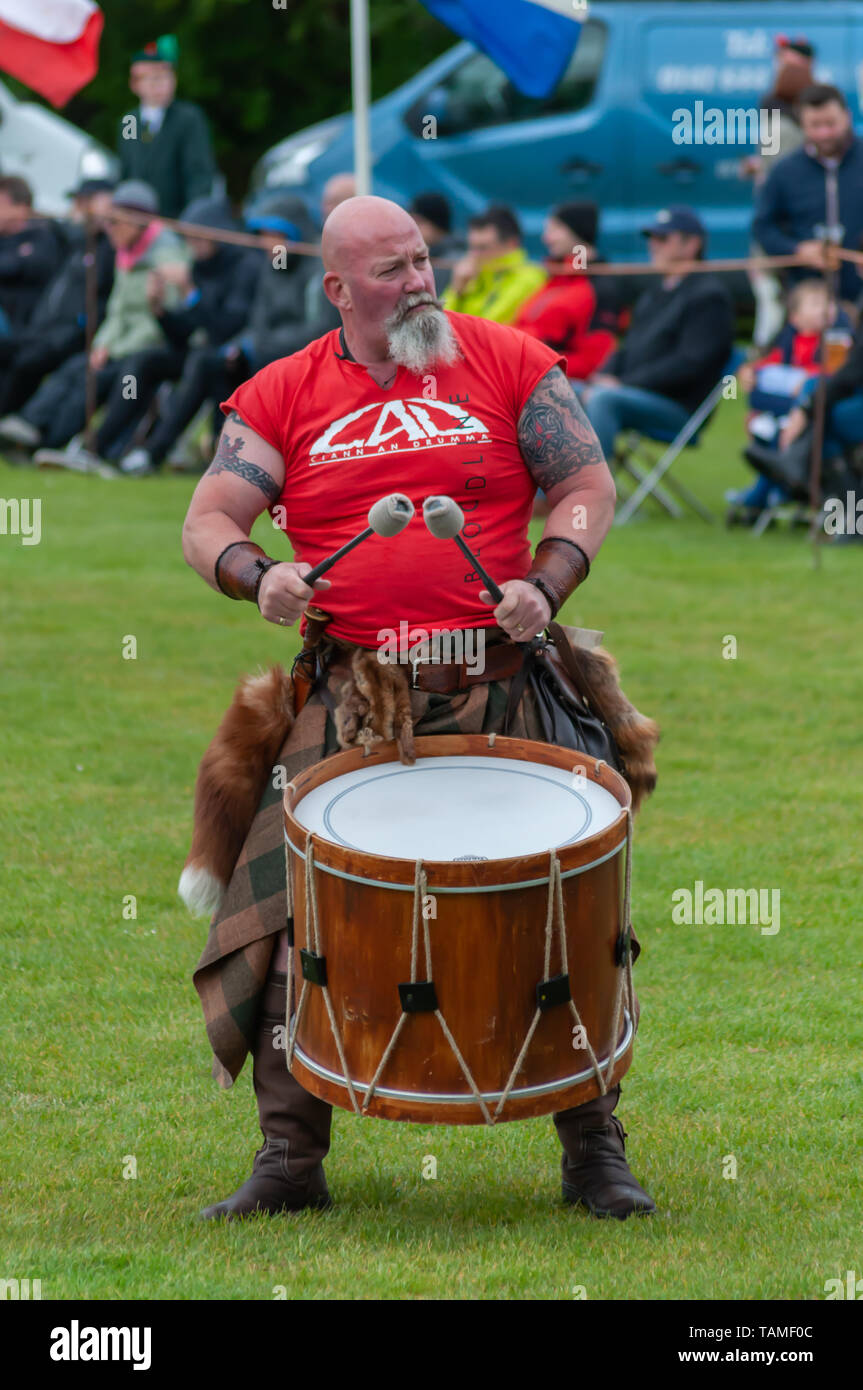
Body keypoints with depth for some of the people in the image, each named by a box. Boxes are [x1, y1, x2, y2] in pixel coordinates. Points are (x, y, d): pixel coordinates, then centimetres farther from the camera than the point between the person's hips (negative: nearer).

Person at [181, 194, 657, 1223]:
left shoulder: (509, 364, 7)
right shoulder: (281, 395, 9)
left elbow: (588, 488, 7)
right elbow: (209, 521, 6)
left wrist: (544, 585, -10)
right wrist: (258, 574, -16)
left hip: (496, 682, -1)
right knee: (290, 912, -8)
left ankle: (594, 1149, 7)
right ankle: (289, 1158, 2)